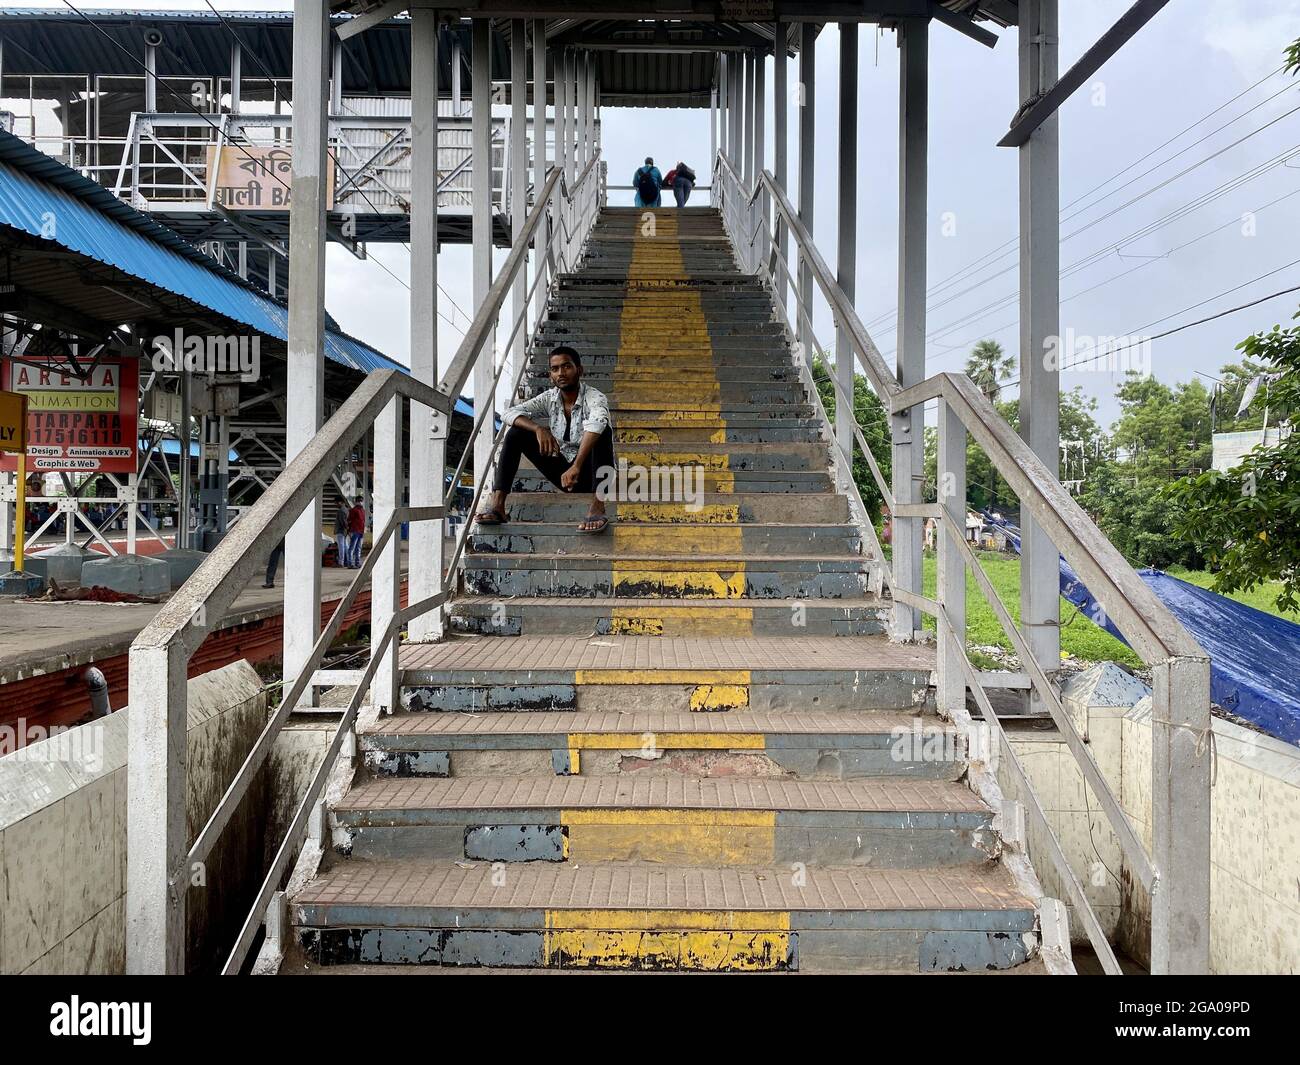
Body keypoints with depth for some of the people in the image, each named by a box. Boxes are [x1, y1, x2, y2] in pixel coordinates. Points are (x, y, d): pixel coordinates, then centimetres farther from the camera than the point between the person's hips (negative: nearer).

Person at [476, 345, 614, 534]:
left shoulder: (594, 397, -16)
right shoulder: (549, 398, -1)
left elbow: (596, 423, -40)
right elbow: (509, 414, -12)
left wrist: (577, 467, -52)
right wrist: (539, 429, -32)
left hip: (590, 472, -4)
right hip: (563, 472, 4)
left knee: (602, 428, -32)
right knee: (516, 432, -9)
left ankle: (597, 507, -42)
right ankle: (497, 505, -21)